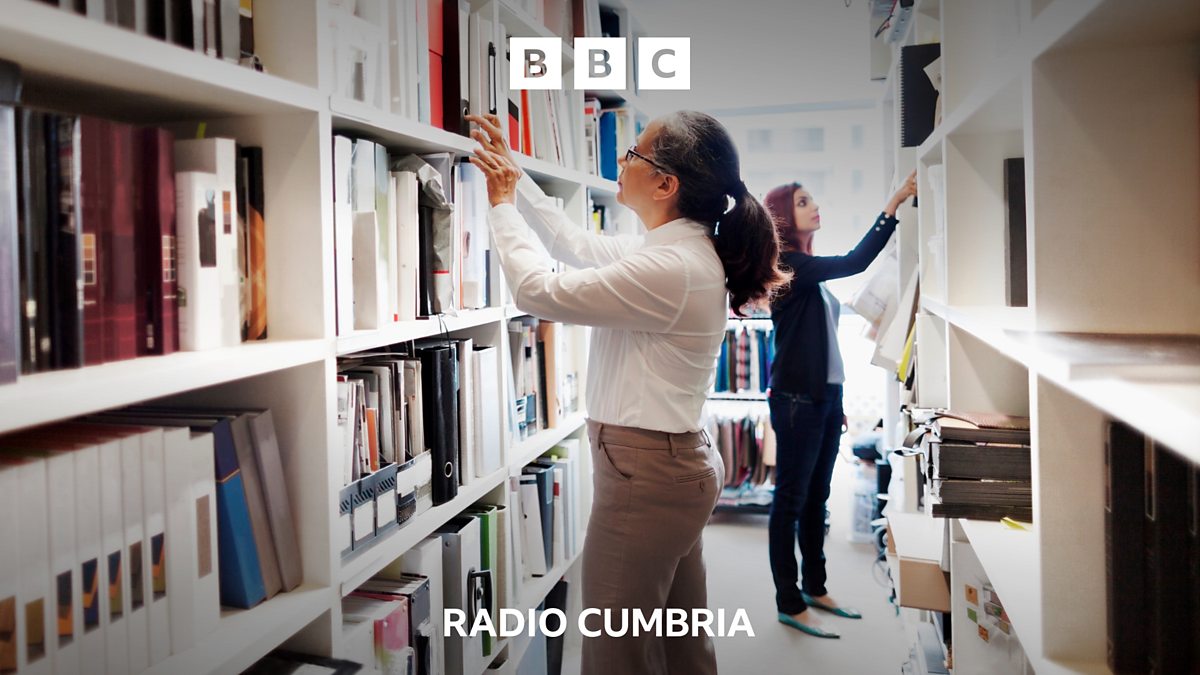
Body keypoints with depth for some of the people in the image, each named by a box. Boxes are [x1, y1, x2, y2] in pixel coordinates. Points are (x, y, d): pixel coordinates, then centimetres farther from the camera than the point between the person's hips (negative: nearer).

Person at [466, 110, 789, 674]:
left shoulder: (668, 269, -24)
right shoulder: (680, 249, 7)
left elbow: (538, 291, -18)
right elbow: (577, 246, 19)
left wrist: (502, 206, -3)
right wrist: (514, 177, 18)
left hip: (645, 474, -10)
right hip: (674, 465, 10)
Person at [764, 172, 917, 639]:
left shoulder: (810, 267, 14)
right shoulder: (786, 264, -12)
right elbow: (855, 263, -25)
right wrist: (893, 205, -24)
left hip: (825, 395, 9)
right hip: (797, 399, -9)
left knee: (816, 498, 16)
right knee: (790, 501, 0)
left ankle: (816, 588, 28)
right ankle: (790, 604, 8)